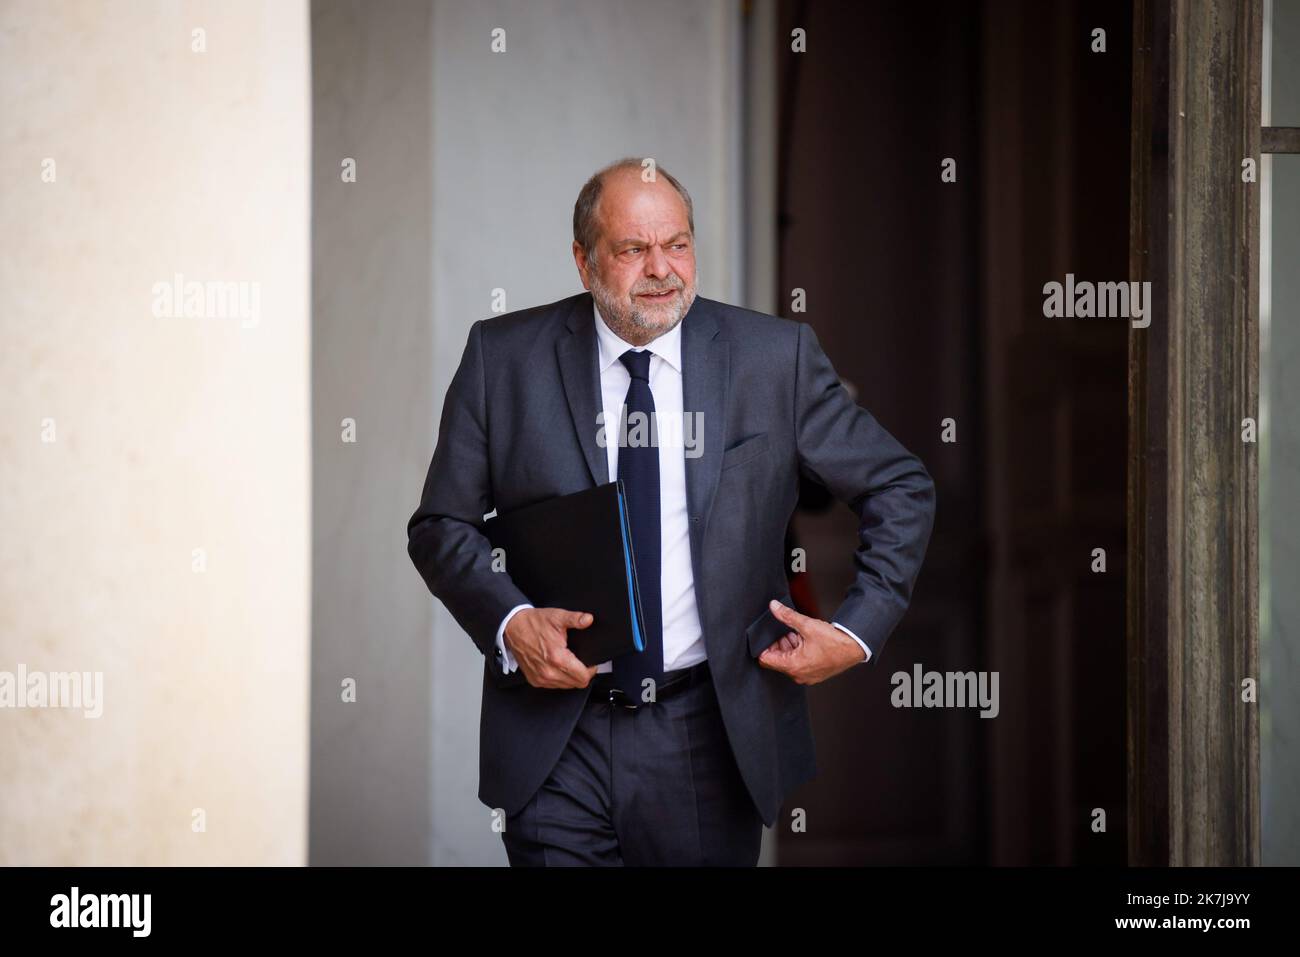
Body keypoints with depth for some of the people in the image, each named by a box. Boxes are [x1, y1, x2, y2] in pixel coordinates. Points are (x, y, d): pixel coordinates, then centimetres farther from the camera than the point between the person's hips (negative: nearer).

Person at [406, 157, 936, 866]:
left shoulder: (775, 356, 0)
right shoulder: (503, 357, 1)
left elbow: (900, 490, 8)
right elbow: (440, 526, 5)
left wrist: (858, 631, -2)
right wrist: (509, 621, -13)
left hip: (711, 738, 1)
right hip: (554, 741, 0)